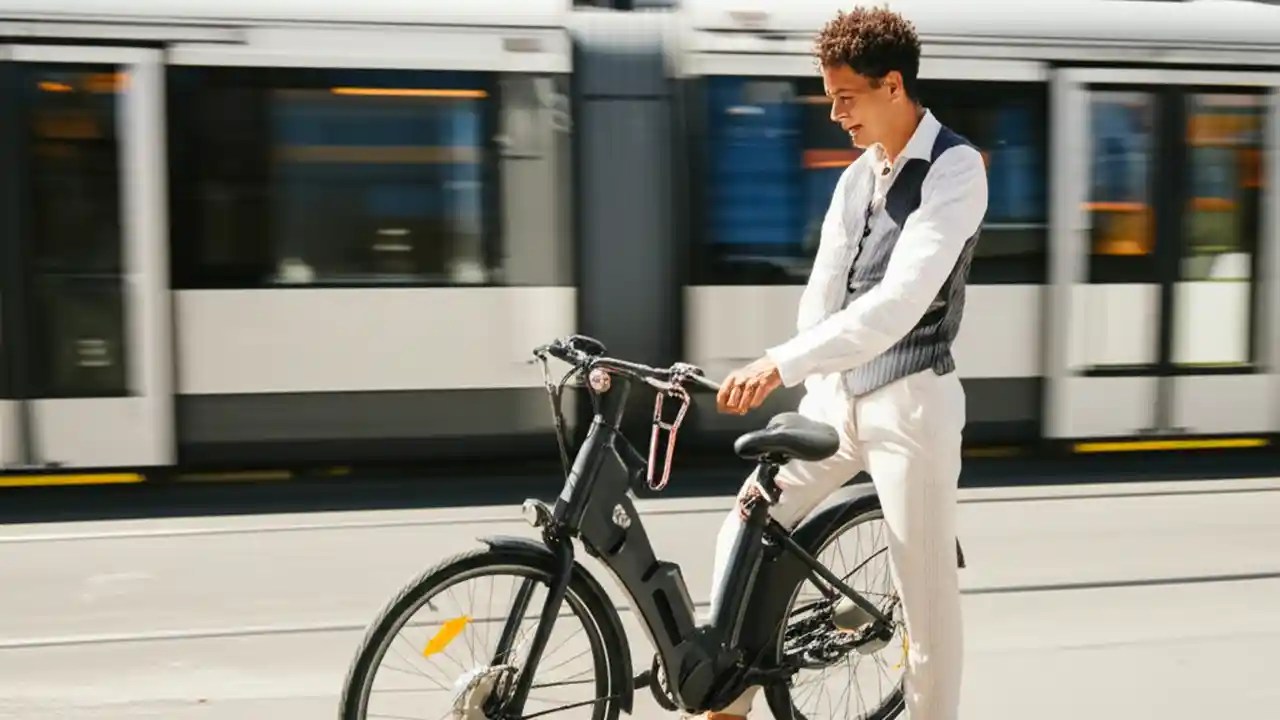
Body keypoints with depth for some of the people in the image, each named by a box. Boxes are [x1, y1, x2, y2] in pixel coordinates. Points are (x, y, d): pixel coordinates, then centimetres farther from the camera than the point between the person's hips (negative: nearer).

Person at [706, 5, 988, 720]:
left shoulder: (956, 169, -13)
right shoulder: (857, 174, 12)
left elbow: (900, 300, -25)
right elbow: (824, 291, 10)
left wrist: (779, 365, -33)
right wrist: (807, 390, 1)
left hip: (910, 401, -7)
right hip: (835, 393, 7)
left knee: (926, 588, 2)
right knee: (745, 530, 0)